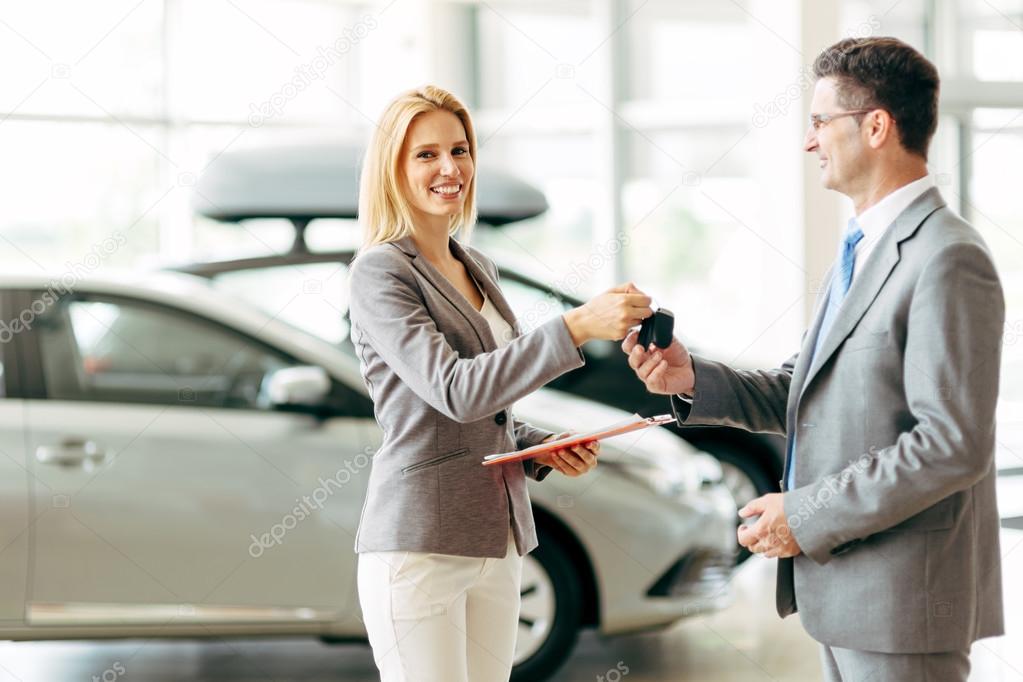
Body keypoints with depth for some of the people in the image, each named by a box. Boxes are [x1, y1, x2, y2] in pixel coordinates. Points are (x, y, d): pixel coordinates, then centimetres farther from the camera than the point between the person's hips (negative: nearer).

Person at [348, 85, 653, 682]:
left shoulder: (478, 270, 15)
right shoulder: (380, 272, -9)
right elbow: (454, 391, -22)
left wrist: (543, 449, 4)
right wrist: (576, 328, -29)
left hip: (497, 541, 8)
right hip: (419, 545, -7)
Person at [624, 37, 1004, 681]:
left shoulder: (949, 260, -18)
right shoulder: (863, 248, 14)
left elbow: (954, 445, -23)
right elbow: (800, 391, 15)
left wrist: (807, 515, -20)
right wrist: (691, 378, -1)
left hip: (904, 597, -9)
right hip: (846, 586, 9)